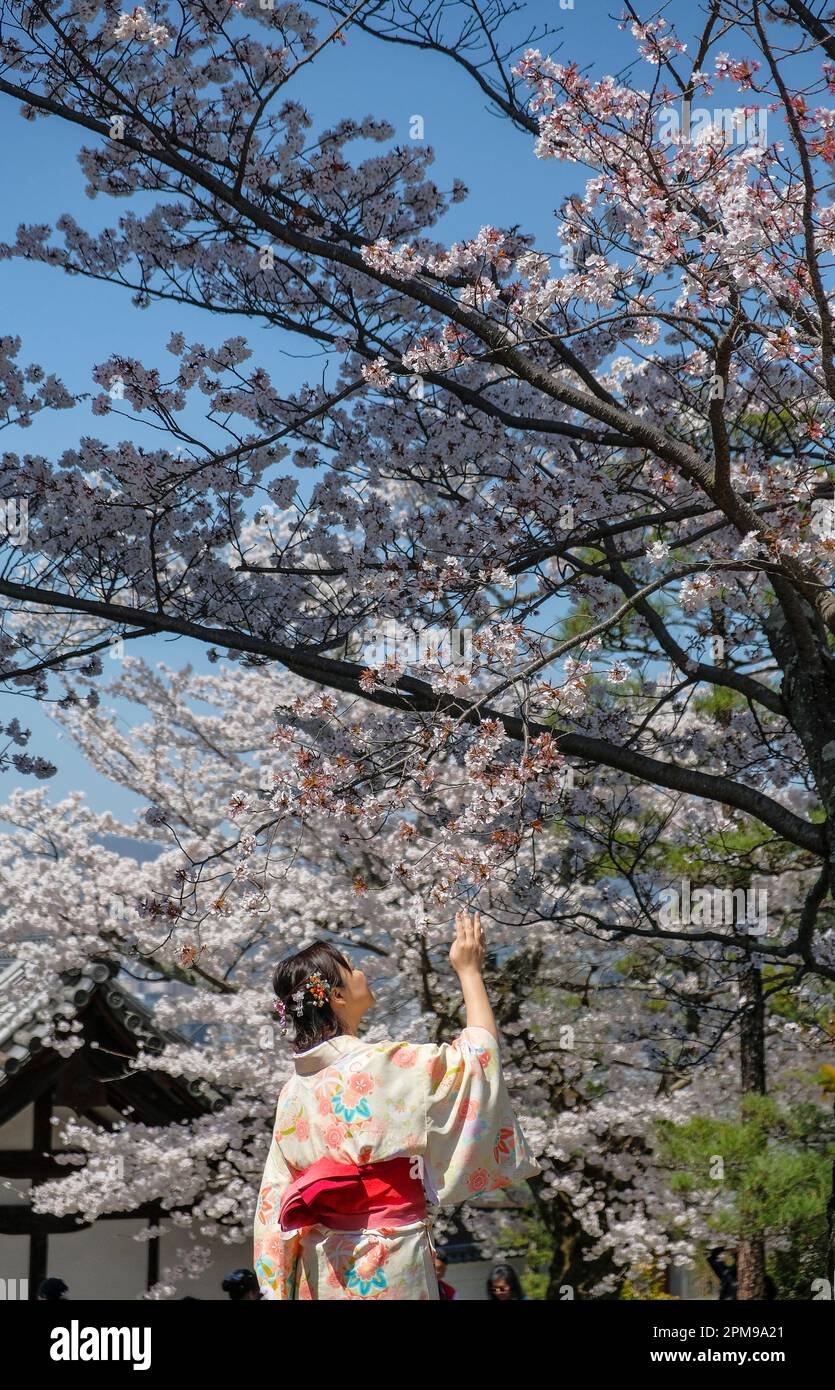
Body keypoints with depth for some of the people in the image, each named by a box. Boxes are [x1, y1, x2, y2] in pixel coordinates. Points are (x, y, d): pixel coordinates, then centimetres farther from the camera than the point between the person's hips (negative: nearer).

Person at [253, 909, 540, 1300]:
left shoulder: (293, 1089, 6)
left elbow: (277, 1194, 8)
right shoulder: (380, 1066, -13)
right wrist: (469, 970, 6)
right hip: (388, 1263, -7)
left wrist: (278, 1286, 14)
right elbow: (481, 1049, -6)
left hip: (321, 1263, 7)